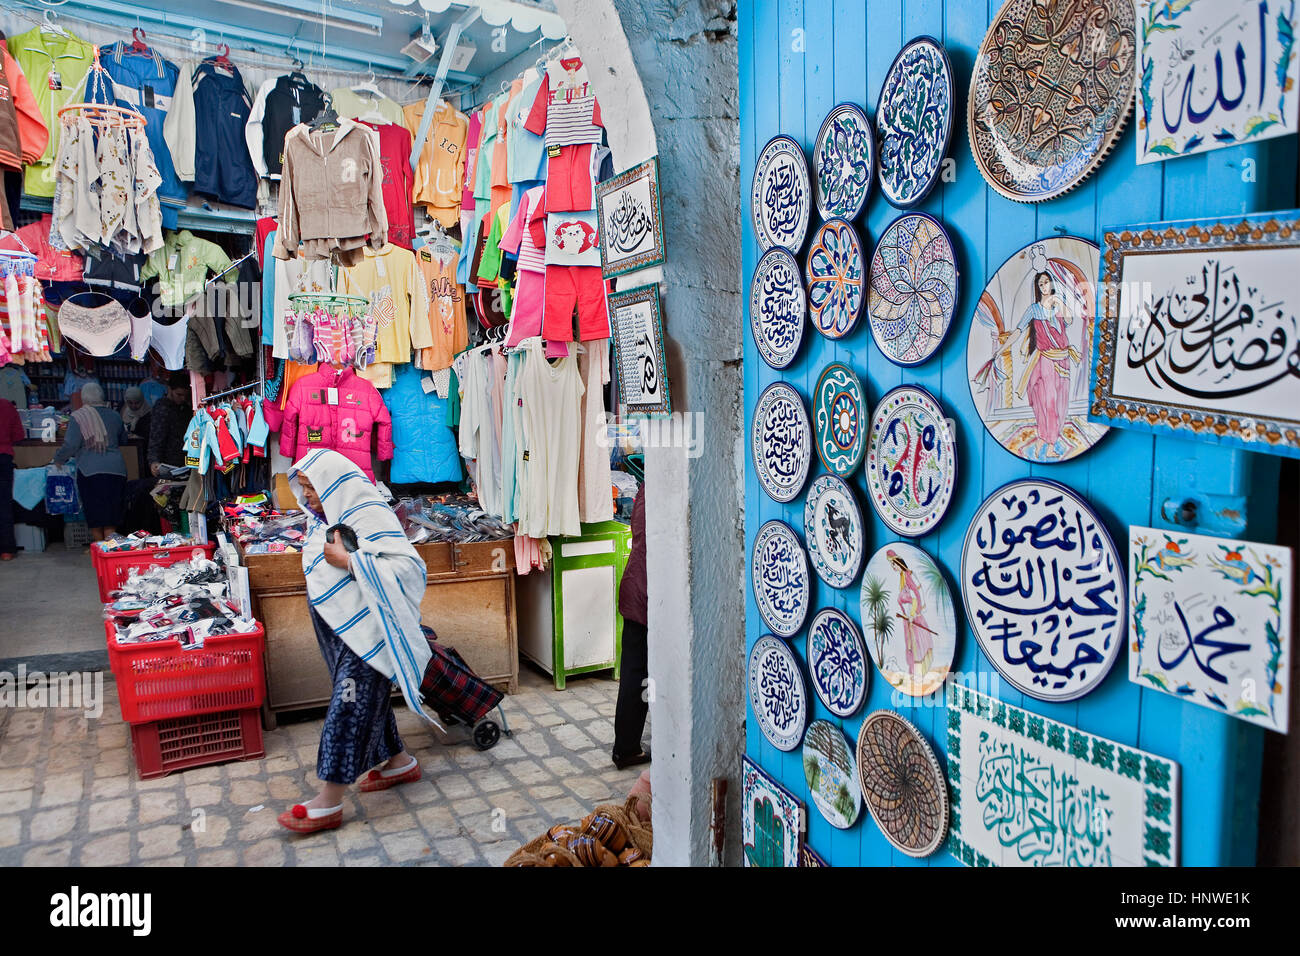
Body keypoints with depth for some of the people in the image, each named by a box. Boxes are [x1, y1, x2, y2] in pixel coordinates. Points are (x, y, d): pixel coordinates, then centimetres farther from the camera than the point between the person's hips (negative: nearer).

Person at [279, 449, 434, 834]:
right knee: (364, 698, 18)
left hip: (363, 632, -10)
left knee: (350, 704, -5)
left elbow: (409, 565, -29)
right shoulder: (325, 517, 9)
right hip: (336, 628, 10)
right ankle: (399, 761, 35)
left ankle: (329, 803, 2)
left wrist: (347, 561, -28)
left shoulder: (369, 514, -20)